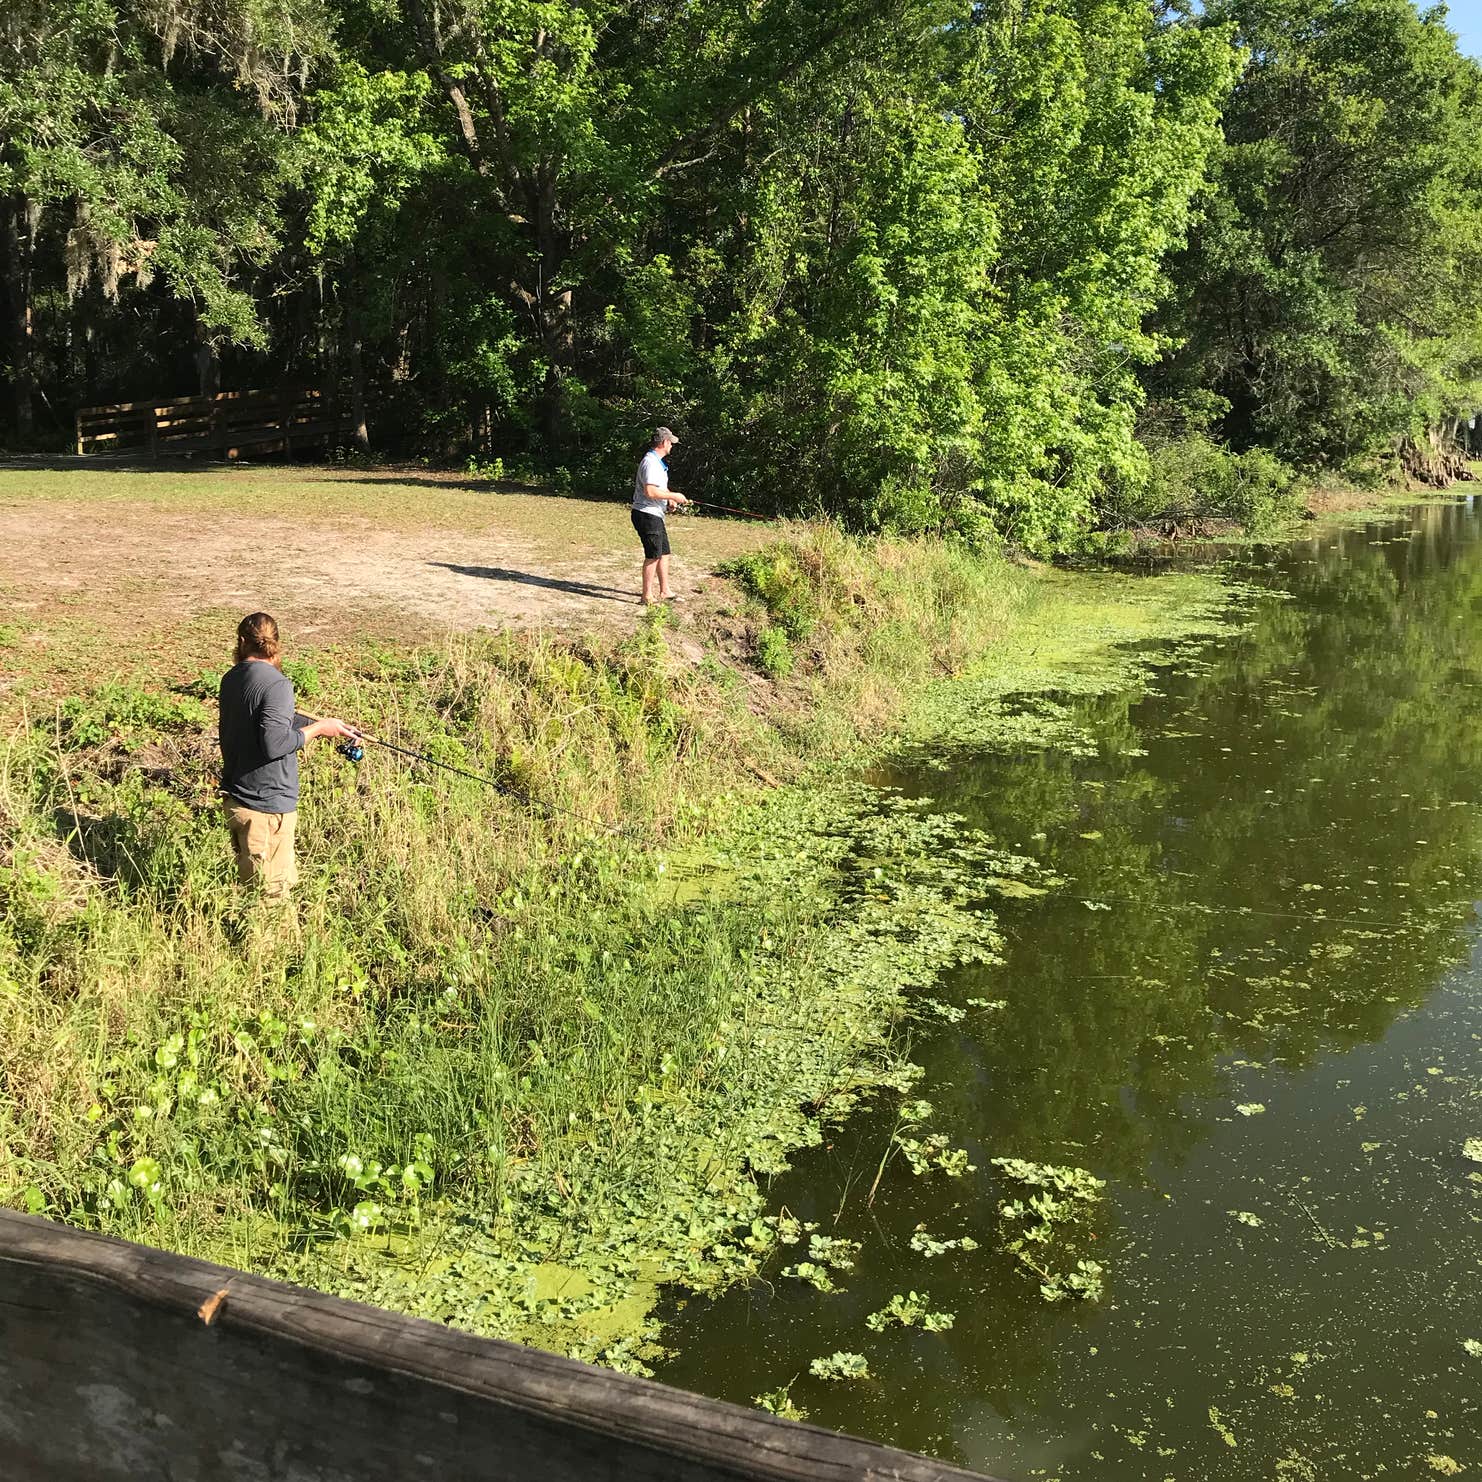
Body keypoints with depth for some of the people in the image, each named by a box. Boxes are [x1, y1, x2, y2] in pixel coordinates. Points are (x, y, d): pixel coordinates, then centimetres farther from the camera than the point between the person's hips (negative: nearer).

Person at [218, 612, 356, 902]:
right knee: (274, 891, -1)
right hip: (267, 805, -8)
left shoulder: (230, 679, 8)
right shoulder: (276, 684, -19)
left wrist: (325, 725, 14)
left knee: (248, 878, 18)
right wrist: (317, 728, -12)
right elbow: (274, 744, -25)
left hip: (234, 799, 9)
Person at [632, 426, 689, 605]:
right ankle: (647, 596, 2)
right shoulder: (651, 463, -19)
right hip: (647, 515, -11)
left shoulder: (658, 462, 16)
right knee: (653, 555, -5)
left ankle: (664, 592, 24)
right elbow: (650, 491, -28)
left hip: (656, 515, 11)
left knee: (664, 553, 15)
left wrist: (669, 499, 9)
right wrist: (673, 496, -18)